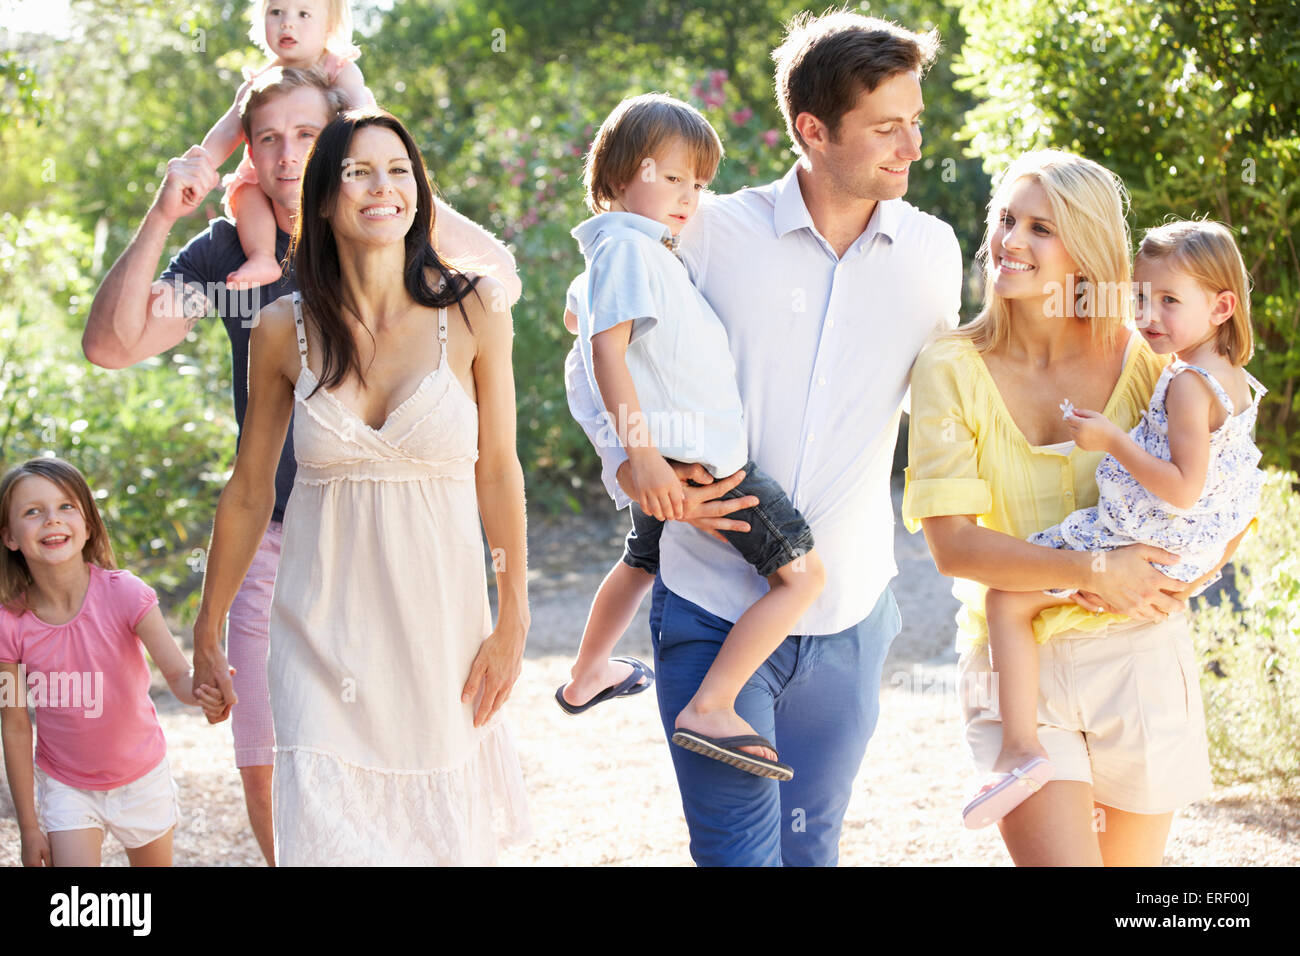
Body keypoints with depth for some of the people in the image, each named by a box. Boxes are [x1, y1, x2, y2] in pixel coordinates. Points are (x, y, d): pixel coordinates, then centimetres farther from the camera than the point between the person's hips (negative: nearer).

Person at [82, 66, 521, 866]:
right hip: (277, 539, 2)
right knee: (268, 769, 7)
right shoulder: (230, 250, 4)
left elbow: (502, 285, -22)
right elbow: (111, 345, -6)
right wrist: (161, 219, -17)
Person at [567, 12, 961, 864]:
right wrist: (635, 471, -13)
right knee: (737, 849, -6)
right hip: (713, 606, -3)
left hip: (848, 614, 3)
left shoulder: (931, 252, 4)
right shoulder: (712, 234, -6)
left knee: (811, 848, 13)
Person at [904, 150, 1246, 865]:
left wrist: (1161, 586, -11)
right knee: (1057, 857, -16)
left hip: (1138, 655, 2)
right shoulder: (952, 372, -5)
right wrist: (1093, 573, -20)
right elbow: (952, 544, -13)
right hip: (1016, 664, -2)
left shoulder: (1142, 365, -1)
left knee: (1131, 860, 15)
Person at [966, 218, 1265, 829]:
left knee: (1007, 600, -7)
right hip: (1190, 557, 10)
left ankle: (1020, 748, -15)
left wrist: (1112, 441, -23)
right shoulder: (1237, 384, 8)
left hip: (1144, 548, -10)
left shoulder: (1187, 384, -21)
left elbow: (1184, 487, -29)